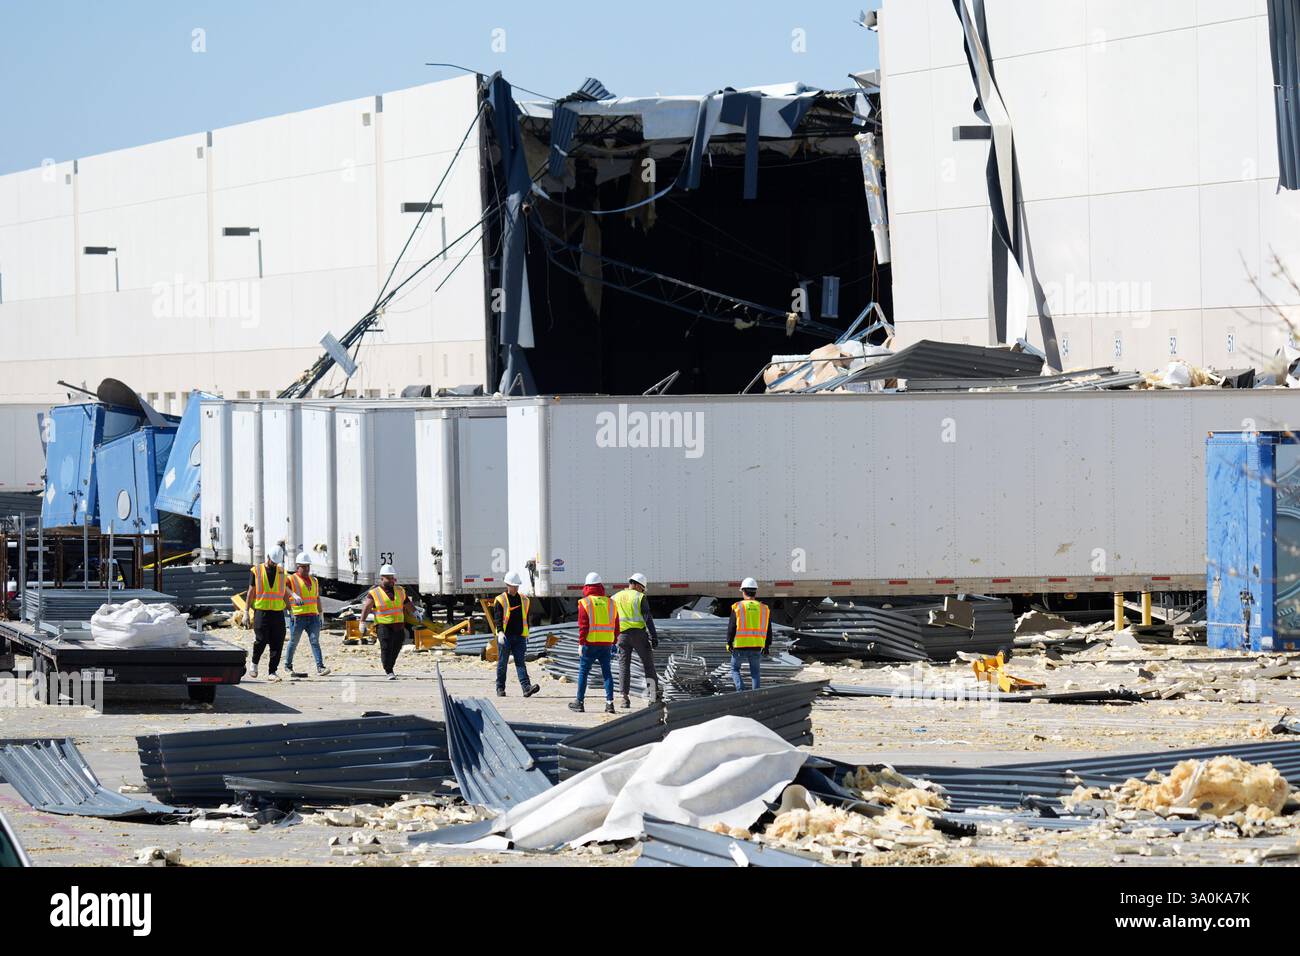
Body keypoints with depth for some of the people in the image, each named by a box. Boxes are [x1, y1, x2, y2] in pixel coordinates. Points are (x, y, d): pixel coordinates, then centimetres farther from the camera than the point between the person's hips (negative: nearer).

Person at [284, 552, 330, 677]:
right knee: (293, 642, 6)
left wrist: (320, 615, 21)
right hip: (298, 617, -4)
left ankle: (320, 668, -16)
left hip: (312, 617, 4)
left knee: (315, 641, -7)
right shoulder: (291, 579, -2)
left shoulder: (314, 581, 17)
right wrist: (294, 595, -42)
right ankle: (288, 666, 23)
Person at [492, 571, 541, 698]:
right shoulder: (500, 600, -3)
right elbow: (497, 618, -11)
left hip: (519, 637, 3)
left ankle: (527, 687, -17)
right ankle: (500, 688, 14)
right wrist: (500, 632, -25)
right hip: (505, 637, -3)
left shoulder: (524, 600, 12)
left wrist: (526, 635, 19)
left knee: (520, 662, -5)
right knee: (502, 663, 4)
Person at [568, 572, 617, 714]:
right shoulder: (610, 603, 8)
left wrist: (581, 643, -8)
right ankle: (609, 702, -1)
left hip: (590, 644, -4)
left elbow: (583, 626, -11)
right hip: (606, 644, 4)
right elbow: (616, 626, 11)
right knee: (607, 673, 6)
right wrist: (614, 642, 19)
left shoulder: (584, 603, -7)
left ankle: (579, 702, 9)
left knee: (583, 672, 5)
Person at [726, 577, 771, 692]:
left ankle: (740, 690, -5)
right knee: (755, 672, 13)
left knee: (735, 669, 14)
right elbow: (768, 630, 10)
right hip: (757, 647, 2)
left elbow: (731, 627, -4)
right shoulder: (764, 609, 4)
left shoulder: (737, 607, -6)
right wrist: (766, 646, 19)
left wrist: (729, 643, 8)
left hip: (740, 646, -2)